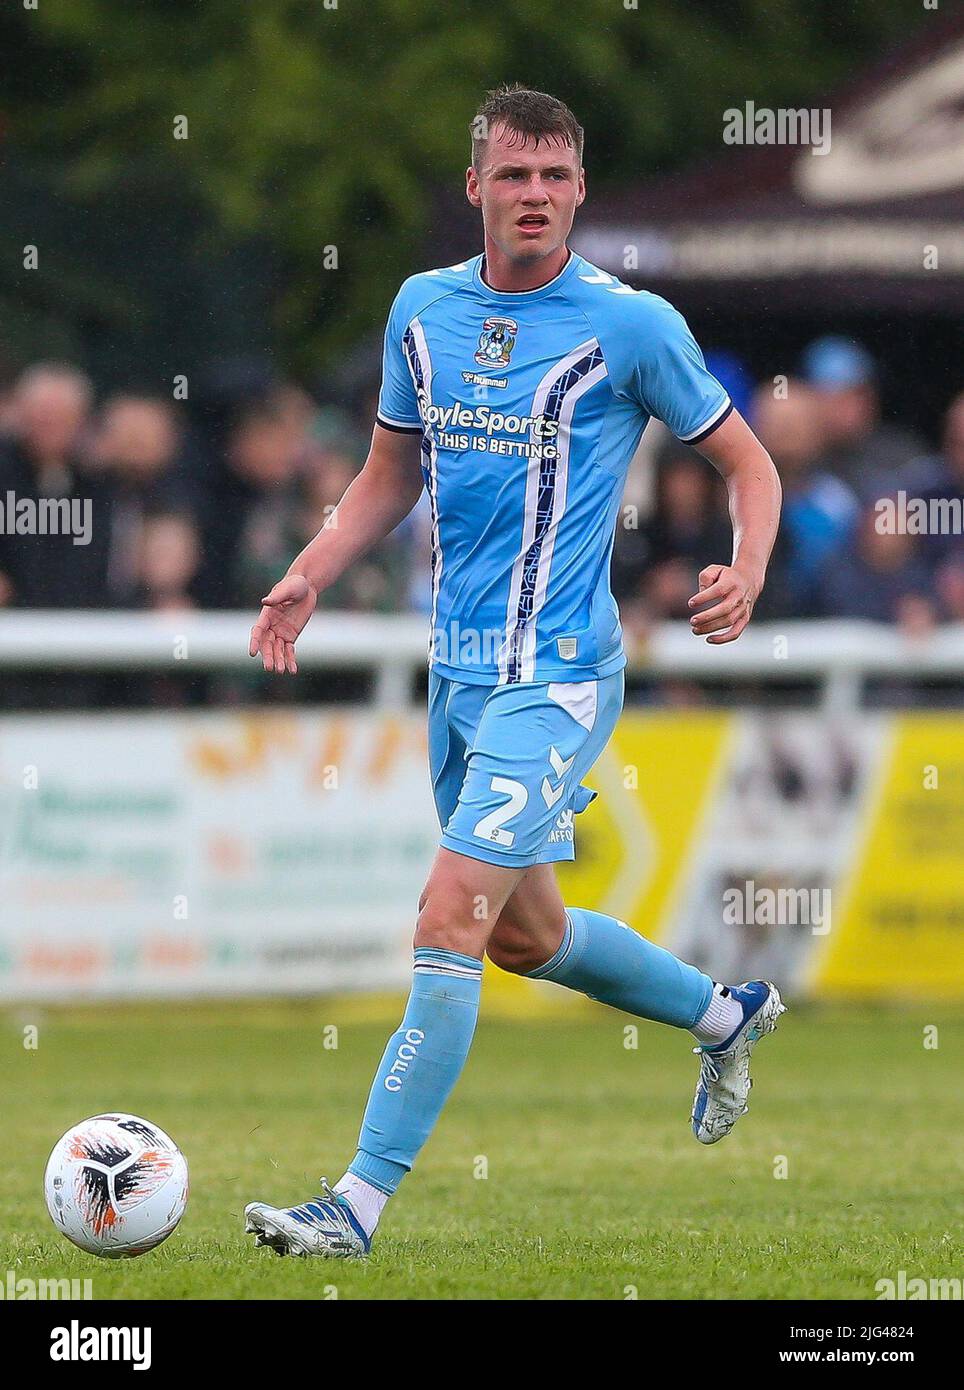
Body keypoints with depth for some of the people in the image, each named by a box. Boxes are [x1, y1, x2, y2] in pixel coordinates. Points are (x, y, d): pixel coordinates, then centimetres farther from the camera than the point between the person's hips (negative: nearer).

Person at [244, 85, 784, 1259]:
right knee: (525, 934, 19)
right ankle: (726, 1016, 45)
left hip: (555, 677, -7)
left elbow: (747, 464, 1)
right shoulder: (423, 308, 6)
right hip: (457, 669, 7)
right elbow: (391, 471, 19)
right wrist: (309, 576, 4)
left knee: (451, 921, -16)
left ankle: (359, 1204, -14)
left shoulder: (631, 326, -9)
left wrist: (745, 575, -17)